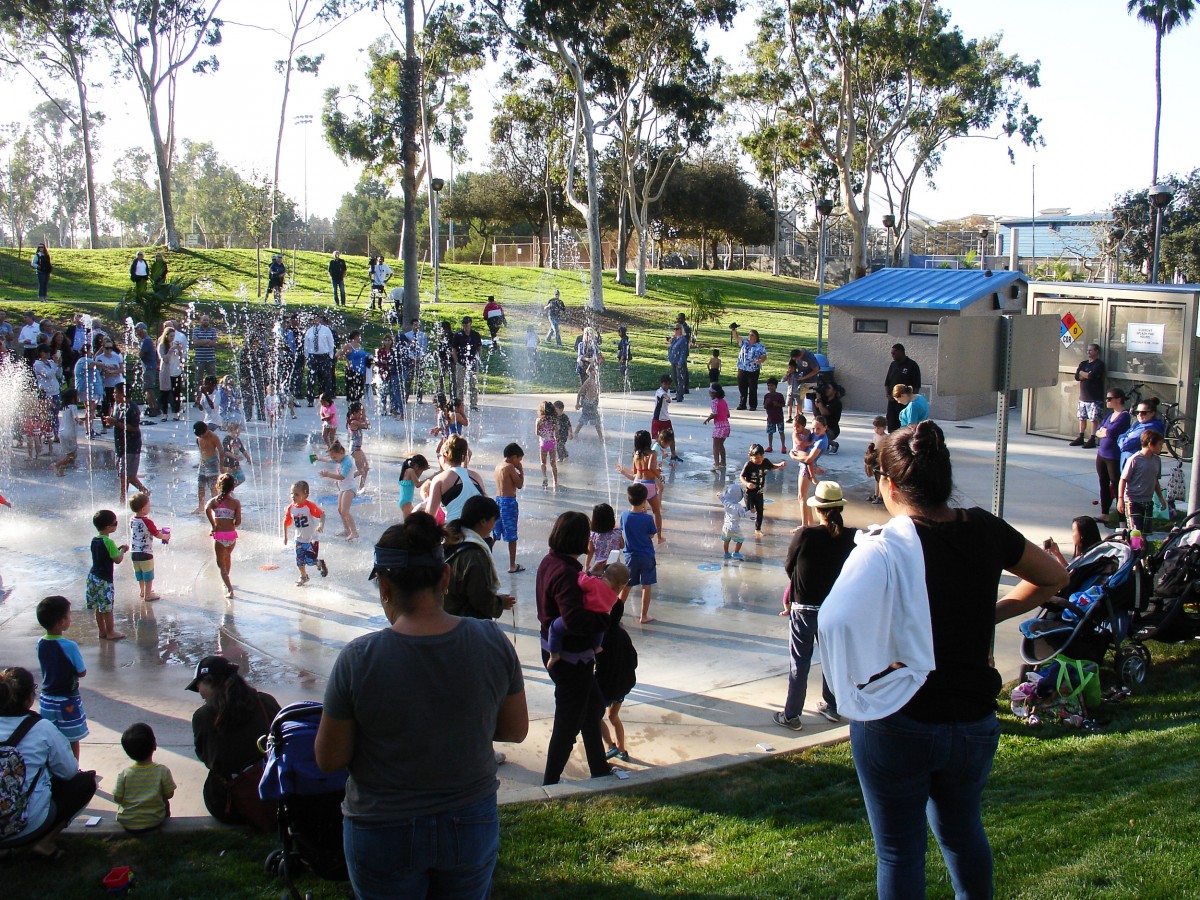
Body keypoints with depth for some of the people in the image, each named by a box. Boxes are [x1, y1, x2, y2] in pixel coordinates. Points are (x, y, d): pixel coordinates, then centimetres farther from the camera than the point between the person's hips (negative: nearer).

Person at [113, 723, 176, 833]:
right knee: (165, 803, 29)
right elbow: (169, 794, -9)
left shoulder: (123, 774, -16)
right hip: (154, 822, -1)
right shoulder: (163, 771, -19)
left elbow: (117, 799, -8)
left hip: (127, 824, 1)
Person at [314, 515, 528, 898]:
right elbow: (516, 730, -1)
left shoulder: (358, 658, -21)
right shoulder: (491, 641, -14)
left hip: (384, 833, -2)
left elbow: (329, 759, -11)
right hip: (472, 827, 2)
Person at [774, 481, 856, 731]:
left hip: (804, 609, -3)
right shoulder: (852, 537, -12)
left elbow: (788, 567, -5)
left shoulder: (805, 535, -19)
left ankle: (792, 715, 17)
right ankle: (832, 707, 36)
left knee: (799, 663, 9)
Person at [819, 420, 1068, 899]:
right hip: (974, 722, 5)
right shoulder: (984, 531, -3)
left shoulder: (884, 548, -19)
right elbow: (1054, 578, 14)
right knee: (962, 830, 28)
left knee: (899, 852, 12)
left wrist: (865, 677, -20)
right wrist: (991, 613, 10)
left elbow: (833, 621, -35)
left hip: (897, 726, -5)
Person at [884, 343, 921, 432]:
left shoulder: (912, 365, -4)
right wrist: (888, 394, 2)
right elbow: (886, 382, 17)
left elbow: (917, 386, -5)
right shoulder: (893, 365, 13)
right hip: (892, 401, 6)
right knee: (891, 426, 4)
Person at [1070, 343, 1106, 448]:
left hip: (1095, 398, -7)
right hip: (1083, 397, 7)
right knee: (1082, 418, 11)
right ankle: (1080, 438, 19)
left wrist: (1082, 373, -3)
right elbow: (1077, 376, 3)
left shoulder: (1099, 364, -6)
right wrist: (1088, 375, -11)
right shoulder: (1083, 363, 15)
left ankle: (1092, 440, -4)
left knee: (1094, 419, -6)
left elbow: (1092, 376, -21)